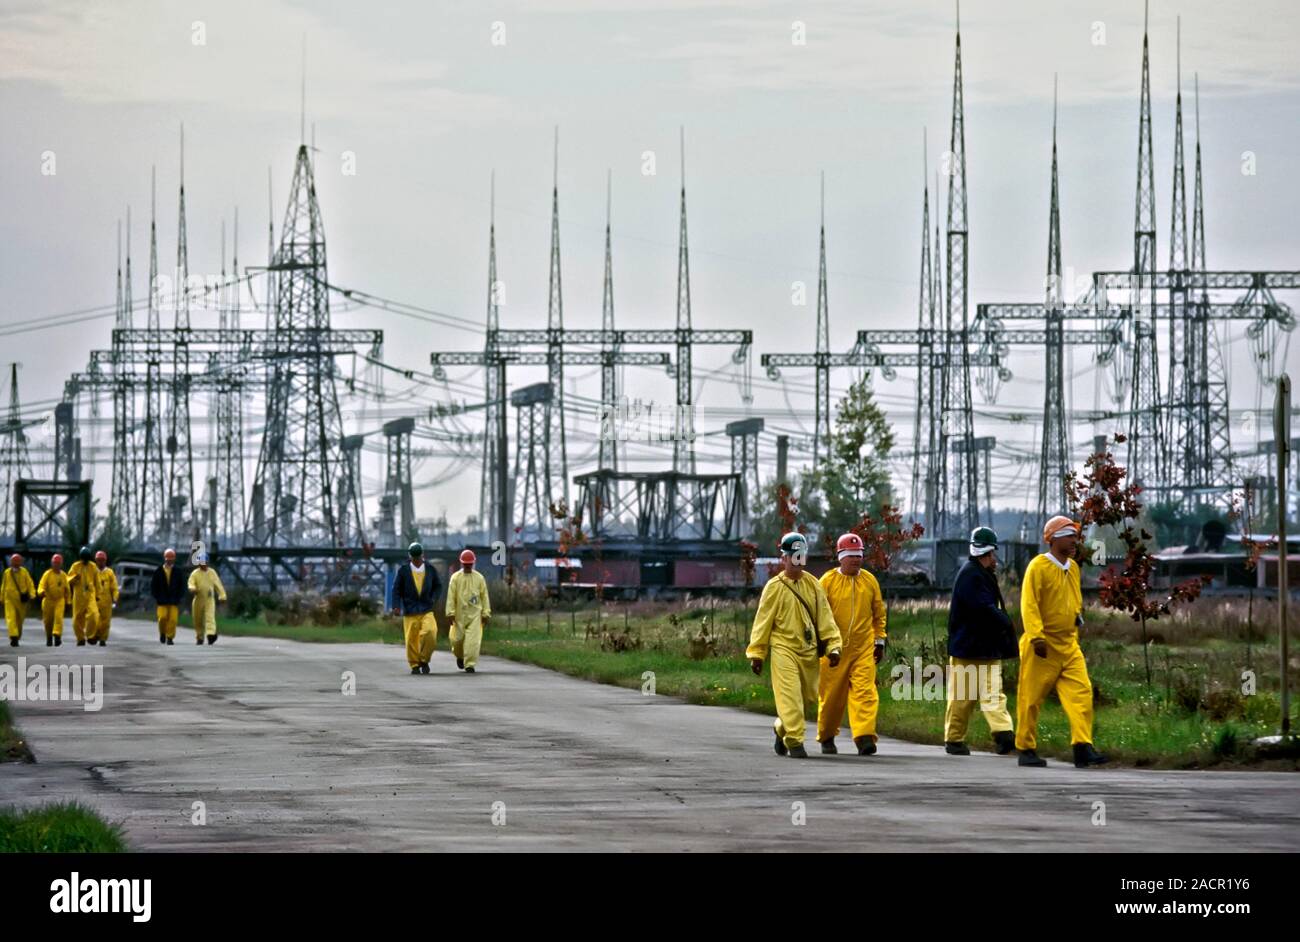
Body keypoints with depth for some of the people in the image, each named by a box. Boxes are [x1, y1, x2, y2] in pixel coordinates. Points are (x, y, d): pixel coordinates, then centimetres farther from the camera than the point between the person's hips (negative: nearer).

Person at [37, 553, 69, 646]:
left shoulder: (63, 575, 6)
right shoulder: (47, 574, -4)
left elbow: (67, 589, 16)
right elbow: (42, 586, -15)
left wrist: (67, 601, 18)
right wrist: (41, 592, -38)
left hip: (60, 600, 1)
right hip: (48, 600, -1)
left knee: (58, 617, -20)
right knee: (48, 620, 7)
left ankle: (57, 636, -29)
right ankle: (49, 639, 27)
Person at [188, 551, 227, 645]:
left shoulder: (212, 572, 9)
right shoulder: (195, 573, 4)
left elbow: (218, 585, 12)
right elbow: (191, 584, -5)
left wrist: (222, 595, 8)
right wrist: (193, 588, -28)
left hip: (210, 600, -1)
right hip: (198, 599, 1)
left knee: (210, 617, -18)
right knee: (198, 620, 6)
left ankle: (211, 634, -34)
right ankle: (199, 637, 22)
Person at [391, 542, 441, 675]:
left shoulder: (430, 569, 8)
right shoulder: (403, 571, 3)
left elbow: (438, 585, 19)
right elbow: (396, 589, 5)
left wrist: (433, 599, 2)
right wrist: (396, 606, -7)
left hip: (426, 610, 0)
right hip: (409, 611, 0)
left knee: (430, 633, -20)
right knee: (411, 639, -3)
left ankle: (424, 660, 0)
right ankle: (414, 665, 13)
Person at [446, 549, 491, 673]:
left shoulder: (479, 578, 5)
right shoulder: (455, 578, 1)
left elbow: (485, 596, 7)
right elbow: (451, 596, -2)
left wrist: (486, 613, 4)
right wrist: (450, 613, -8)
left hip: (475, 614, 0)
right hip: (460, 614, 0)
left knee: (473, 640, -11)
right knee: (458, 638, 5)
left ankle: (470, 664, -9)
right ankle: (459, 656, 36)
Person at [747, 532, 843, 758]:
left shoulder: (813, 585, 7)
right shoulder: (774, 587, -4)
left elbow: (825, 618, 8)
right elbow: (762, 621, -1)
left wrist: (833, 645, -1)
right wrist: (756, 653, -2)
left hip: (808, 650, 5)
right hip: (783, 649, -5)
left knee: (807, 695, 13)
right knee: (789, 695, -12)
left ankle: (781, 729, 36)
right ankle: (794, 741, -8)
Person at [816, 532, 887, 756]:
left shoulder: (870, 581, 8)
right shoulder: (828, 581, -2)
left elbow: (879, 613, 17)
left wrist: (880, 641, 14)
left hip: (864, 649, 2)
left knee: (865, 692, -11)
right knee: (831, 695, 7)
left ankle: (865, 737, -17)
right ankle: (826, 737, 26)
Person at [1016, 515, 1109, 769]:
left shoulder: (1073, 567, 14)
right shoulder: (1038, 566, -9)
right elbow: (1029, 604, -16)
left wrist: (1078, 615, 12)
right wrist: (1036, 636, -25)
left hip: (1069, 645, 6)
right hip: (1042, 647, -6)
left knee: (1081, 692, -8)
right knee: (1031, 698, 1)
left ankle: (1083, 747, -13)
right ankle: (1026, 750, 11)